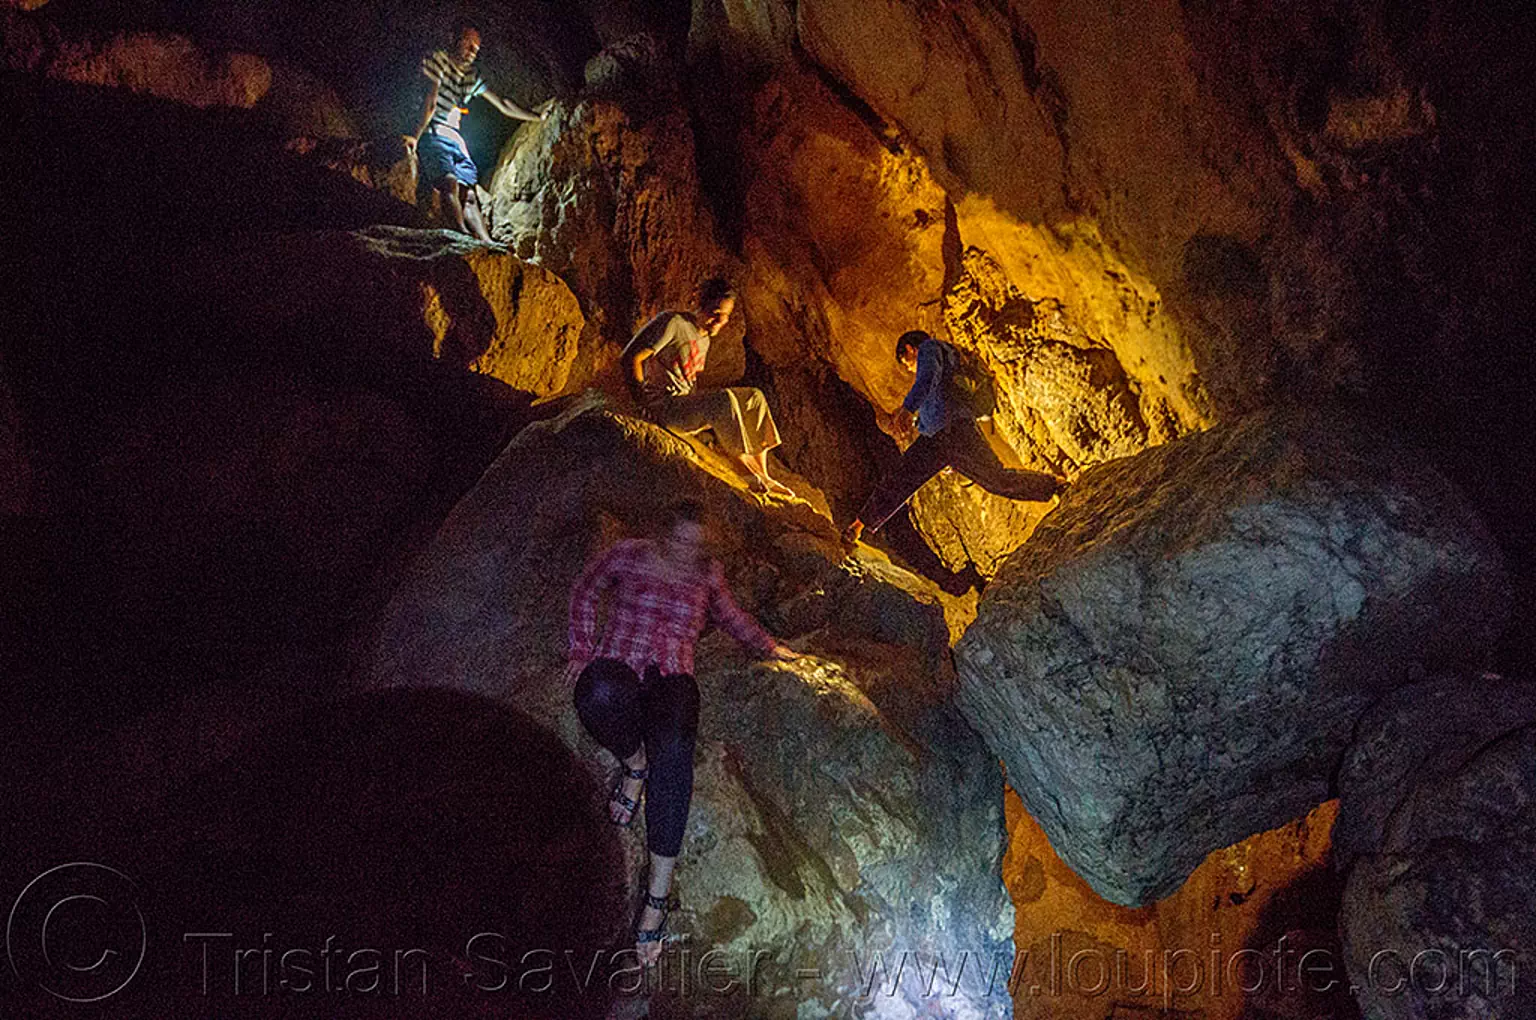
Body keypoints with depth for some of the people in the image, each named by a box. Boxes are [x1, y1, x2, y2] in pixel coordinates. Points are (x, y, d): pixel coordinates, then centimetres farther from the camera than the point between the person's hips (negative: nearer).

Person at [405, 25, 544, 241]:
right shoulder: (439, 60, -2)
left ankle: (487, 243, -20)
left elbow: (502, 105, 25)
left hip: (454, 137, 7)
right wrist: (416, 135, -19)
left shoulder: (472, 77, 18)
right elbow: (431, 102, -13)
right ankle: (462, 232, -41)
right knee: (450, 182, -28)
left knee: (468, 194, -8)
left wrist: (538, 118, 28)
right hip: (432, 133, -6)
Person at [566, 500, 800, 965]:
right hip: (615, 668, -1)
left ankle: (658, 896, -38)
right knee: (600, 696, -45)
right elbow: (585, 591, 24)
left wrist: (769, 646, 40)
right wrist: (582, 648, 12)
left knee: (673, 751, -36)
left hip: (671, 678, 1)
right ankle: (635, 763, -9)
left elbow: (729, 615, 38)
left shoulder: (707, 574, 18)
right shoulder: (629, 555, 11)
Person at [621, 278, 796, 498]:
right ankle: (753, 472, -24)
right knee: (724, 401, -32)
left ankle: (764, 477, -9)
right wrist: (646, 402, -14)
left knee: (755, 397, -3)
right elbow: (631, 358, -16)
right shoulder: (674, 323, -10)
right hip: (663, 407, -9)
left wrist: (699, 402, 10)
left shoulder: (705, 340, 17)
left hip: (687, 401, 9)